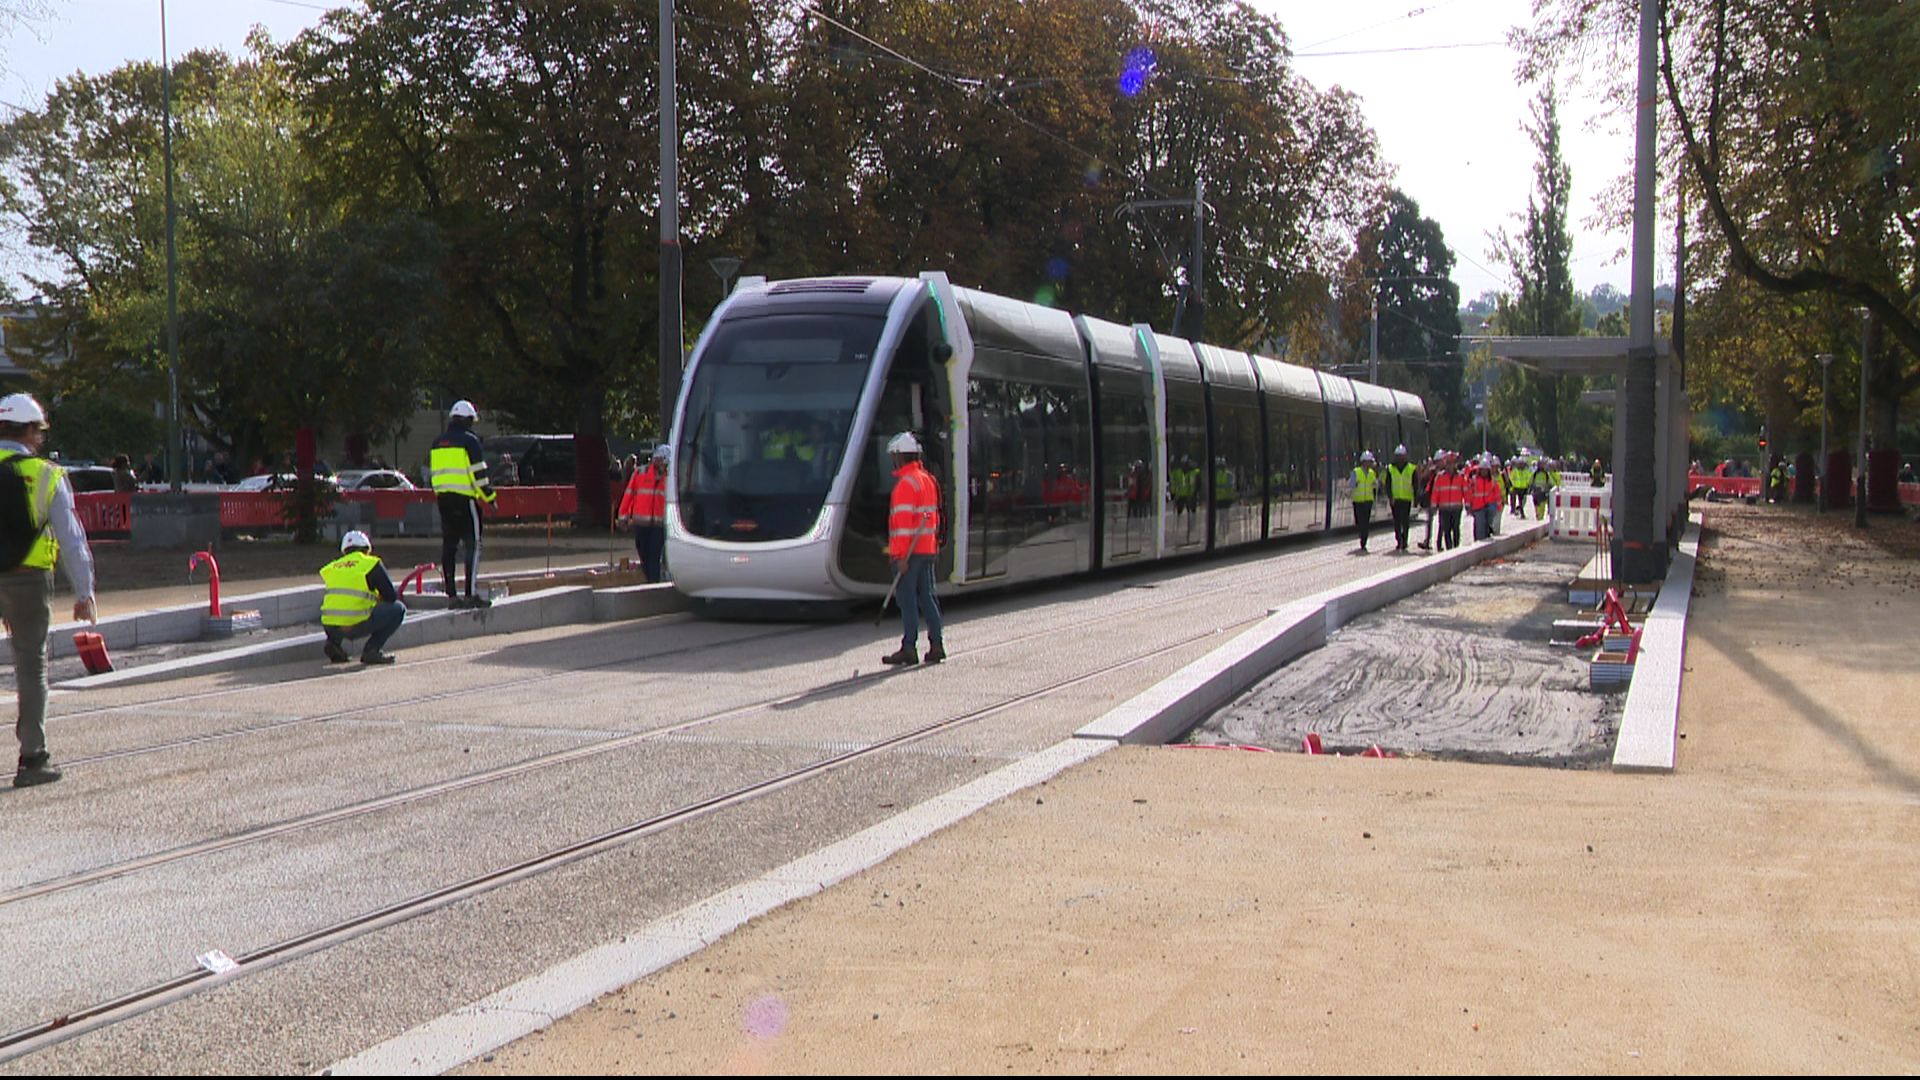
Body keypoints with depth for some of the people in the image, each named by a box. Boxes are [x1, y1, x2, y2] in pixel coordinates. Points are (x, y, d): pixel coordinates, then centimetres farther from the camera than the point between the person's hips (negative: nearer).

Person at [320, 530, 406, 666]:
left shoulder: (331, 568, 20)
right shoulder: (371, 564, 5)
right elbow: (391, 596, 4)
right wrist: (379, 599, 27)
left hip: (329, 627, 6)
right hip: (356, 626, -6)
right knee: (398, 609, 11)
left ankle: (334, 643, 14)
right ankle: (372, 650, 1)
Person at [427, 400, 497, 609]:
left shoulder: (437, 443, 14)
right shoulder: (469, 440, -7)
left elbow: (431, 473, 18)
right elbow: (478, 473, -11)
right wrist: (489, 495, -3)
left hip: (444, 499, 7)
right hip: (465, 498, -7)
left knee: (448, 546, 9)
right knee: (473, 545, -3)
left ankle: (451, 595, 8)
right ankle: (471, 593, -10)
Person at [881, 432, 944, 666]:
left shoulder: (906, 483, -14)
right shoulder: (928, 479, 15)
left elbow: (904, 521, -19)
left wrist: (901, 556, -20)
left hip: (909, 552, -9)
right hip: (927, 549, 9)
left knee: (907, 599, -6)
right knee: (926, 597, 12)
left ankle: (909, 649, -5)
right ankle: (936, 645, 12)